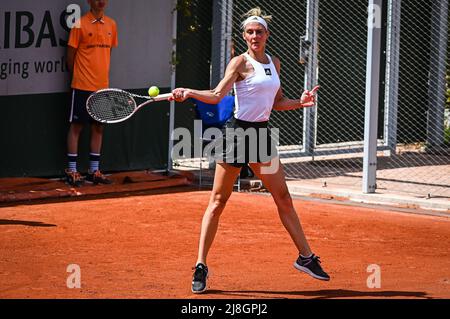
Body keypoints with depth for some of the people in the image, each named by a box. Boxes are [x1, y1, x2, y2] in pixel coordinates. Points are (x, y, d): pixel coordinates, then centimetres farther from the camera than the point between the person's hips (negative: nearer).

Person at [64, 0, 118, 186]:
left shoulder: (111, 25, 8)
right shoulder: (80, 24, -8)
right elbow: (71, 55, -3)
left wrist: (101, 75, 11)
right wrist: (78, 75, 4)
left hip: (102, 86, 5)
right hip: (82, 86, -5)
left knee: (98, 127, 9)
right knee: (76, 126, 1)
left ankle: (94, 171, 17)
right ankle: (71, 171, 6)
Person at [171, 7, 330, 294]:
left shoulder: (275, 63, 11)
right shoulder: (241, 62, -7)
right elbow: (217, 95, -16)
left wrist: (300, 103, 4)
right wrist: (188, 92, -31)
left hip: (262, 134, 6)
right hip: (238, 131, -6)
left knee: (284, 200, 11)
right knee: (218, 202, -3)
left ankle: (306, 257, 23)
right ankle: (201, 267, 1)